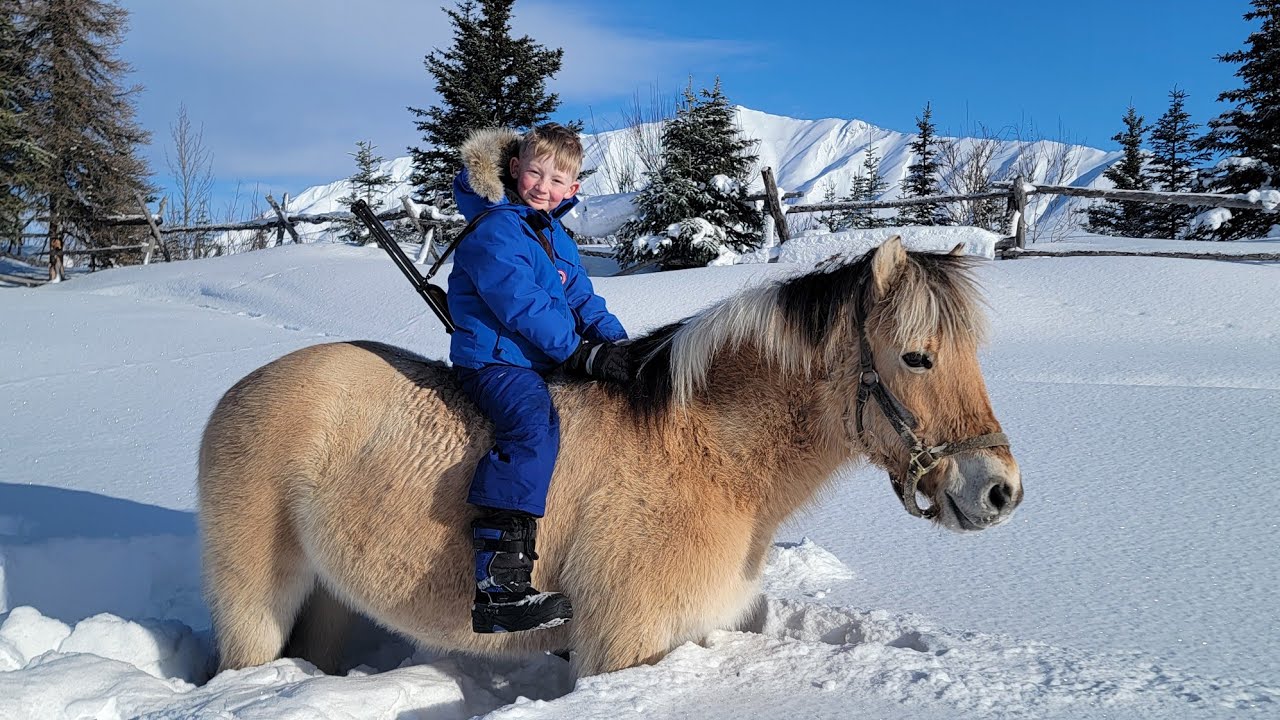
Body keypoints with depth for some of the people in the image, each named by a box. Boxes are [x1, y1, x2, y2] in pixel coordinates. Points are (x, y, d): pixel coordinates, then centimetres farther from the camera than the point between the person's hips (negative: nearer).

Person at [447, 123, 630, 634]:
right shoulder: (494, 232, -11)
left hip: (541, 362, 10)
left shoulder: (556, 238, 18)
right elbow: (522, 307, -20)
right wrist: (582, 352, -22)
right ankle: (497, 583, -42)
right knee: (535, 424, -35)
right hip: (494, 361, -10)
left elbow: (582, 300, 17)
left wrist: (615, 342, 0)